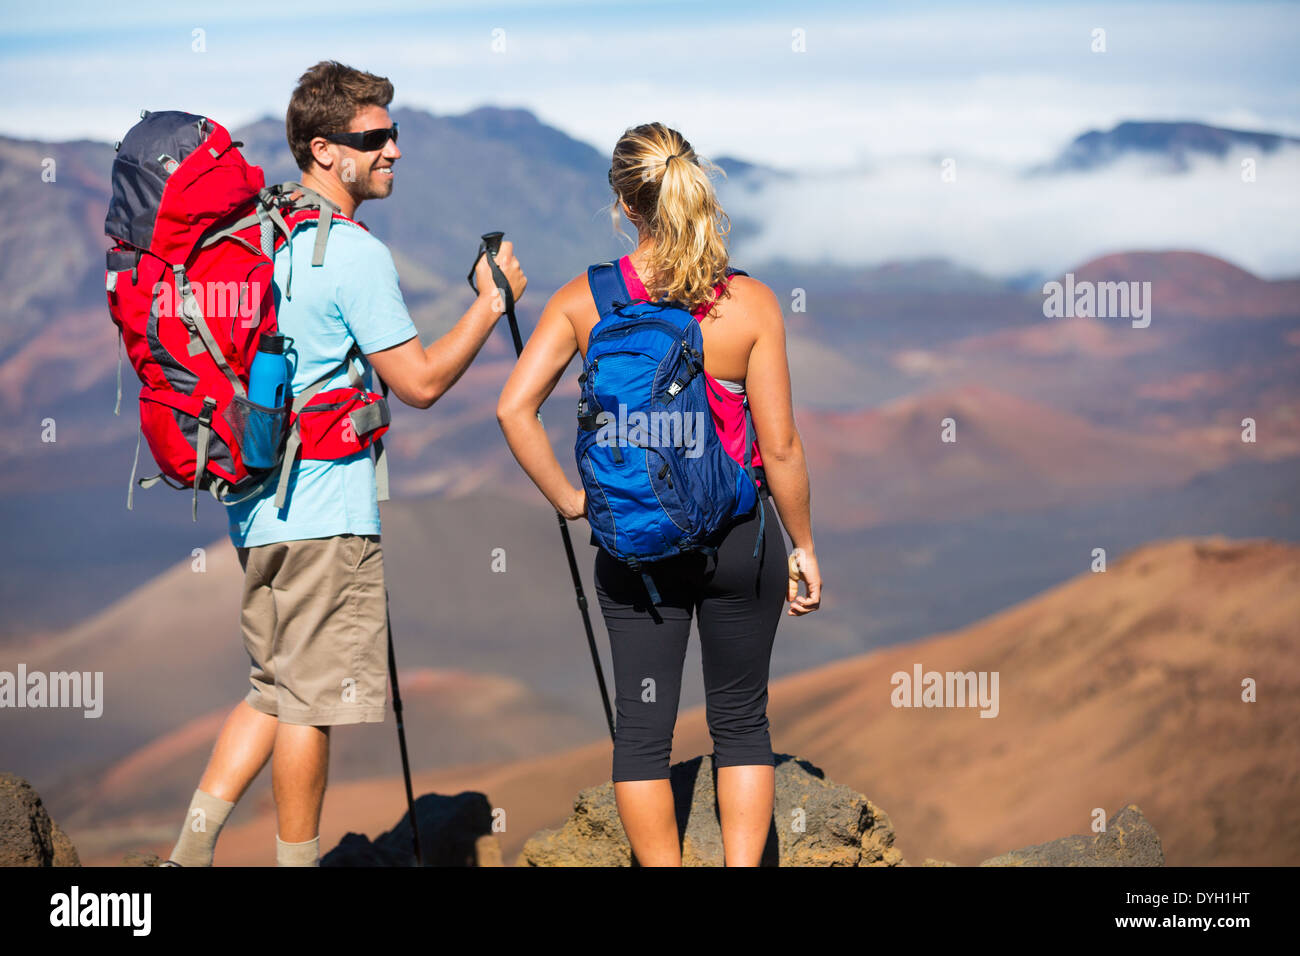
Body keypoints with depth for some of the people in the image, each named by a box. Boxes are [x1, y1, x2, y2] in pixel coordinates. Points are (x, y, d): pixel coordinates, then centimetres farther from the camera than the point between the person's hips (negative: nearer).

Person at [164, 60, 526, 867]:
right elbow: (421, 381, -14)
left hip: (259, 496, 9)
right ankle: (297, 858, 9)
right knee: (312, 696, 1)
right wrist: (493, 301, -4)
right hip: (323, 510, -9)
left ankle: (192, 848, 9)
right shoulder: (355, 254, -16)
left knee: (281, 687, 16)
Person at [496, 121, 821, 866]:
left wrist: (569, 499, -1)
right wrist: (804, 546, 3)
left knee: (642, 729, 11)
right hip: (736, 531, -1)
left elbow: (514, 408, -13)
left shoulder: (585, 300, -7)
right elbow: (780, 446, -9)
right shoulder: (752, 304, -11)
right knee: (741, 722, 14)